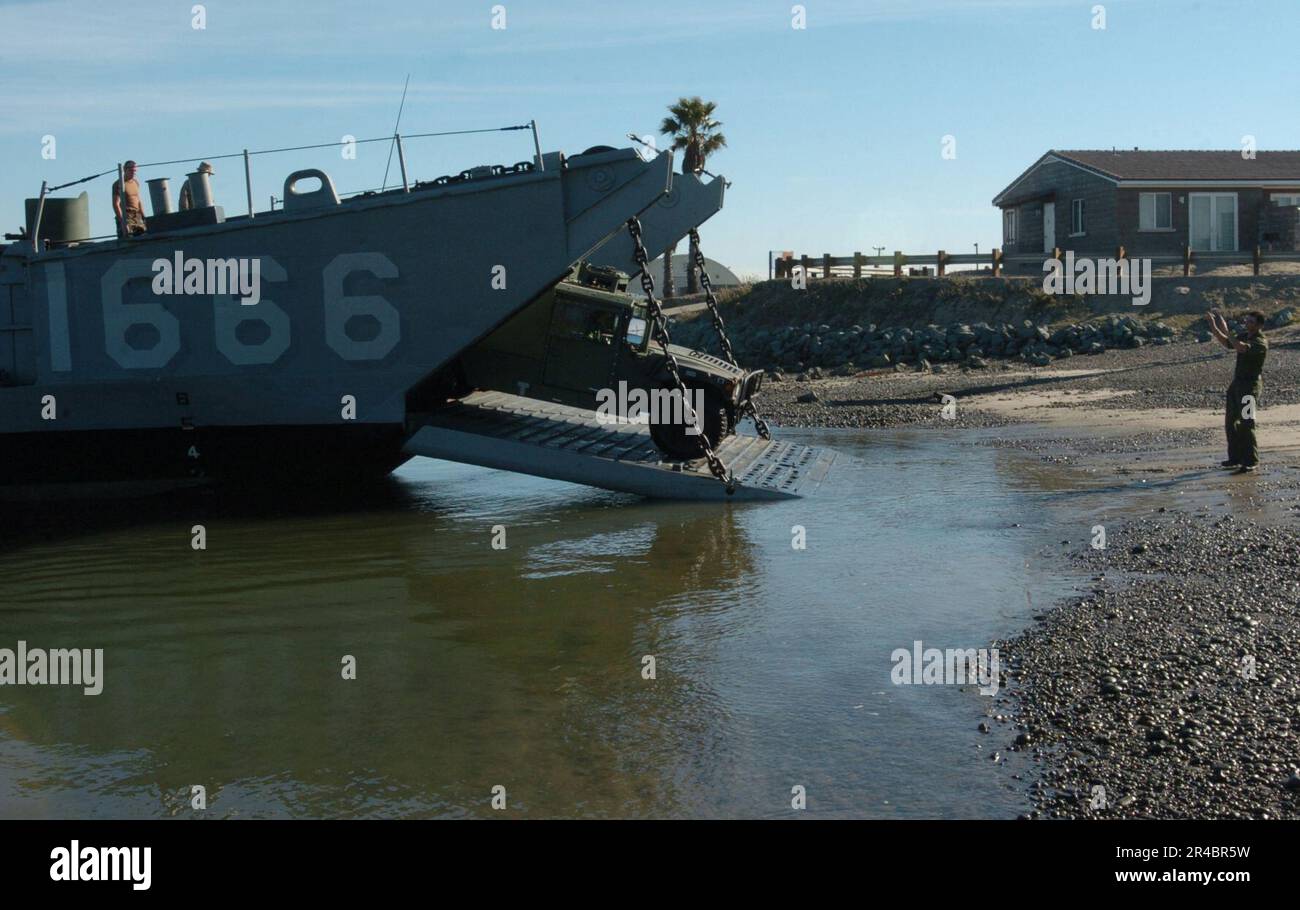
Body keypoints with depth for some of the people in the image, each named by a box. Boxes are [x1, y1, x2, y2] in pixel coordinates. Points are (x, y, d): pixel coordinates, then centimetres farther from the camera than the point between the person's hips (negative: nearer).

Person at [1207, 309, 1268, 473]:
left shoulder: (1261, 342, -17)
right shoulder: (1245, 336, 11)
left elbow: (1241, 348, -34)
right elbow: (1227, 344, 21)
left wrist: (1225, 331, -31)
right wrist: (1214, 328, 7)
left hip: (1250, 386, -9)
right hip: (1237, 383, 9)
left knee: (1246, 424, -12)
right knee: (1230, 422, 13)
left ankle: (1251, 461, -7)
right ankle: (1235, 457, 22)